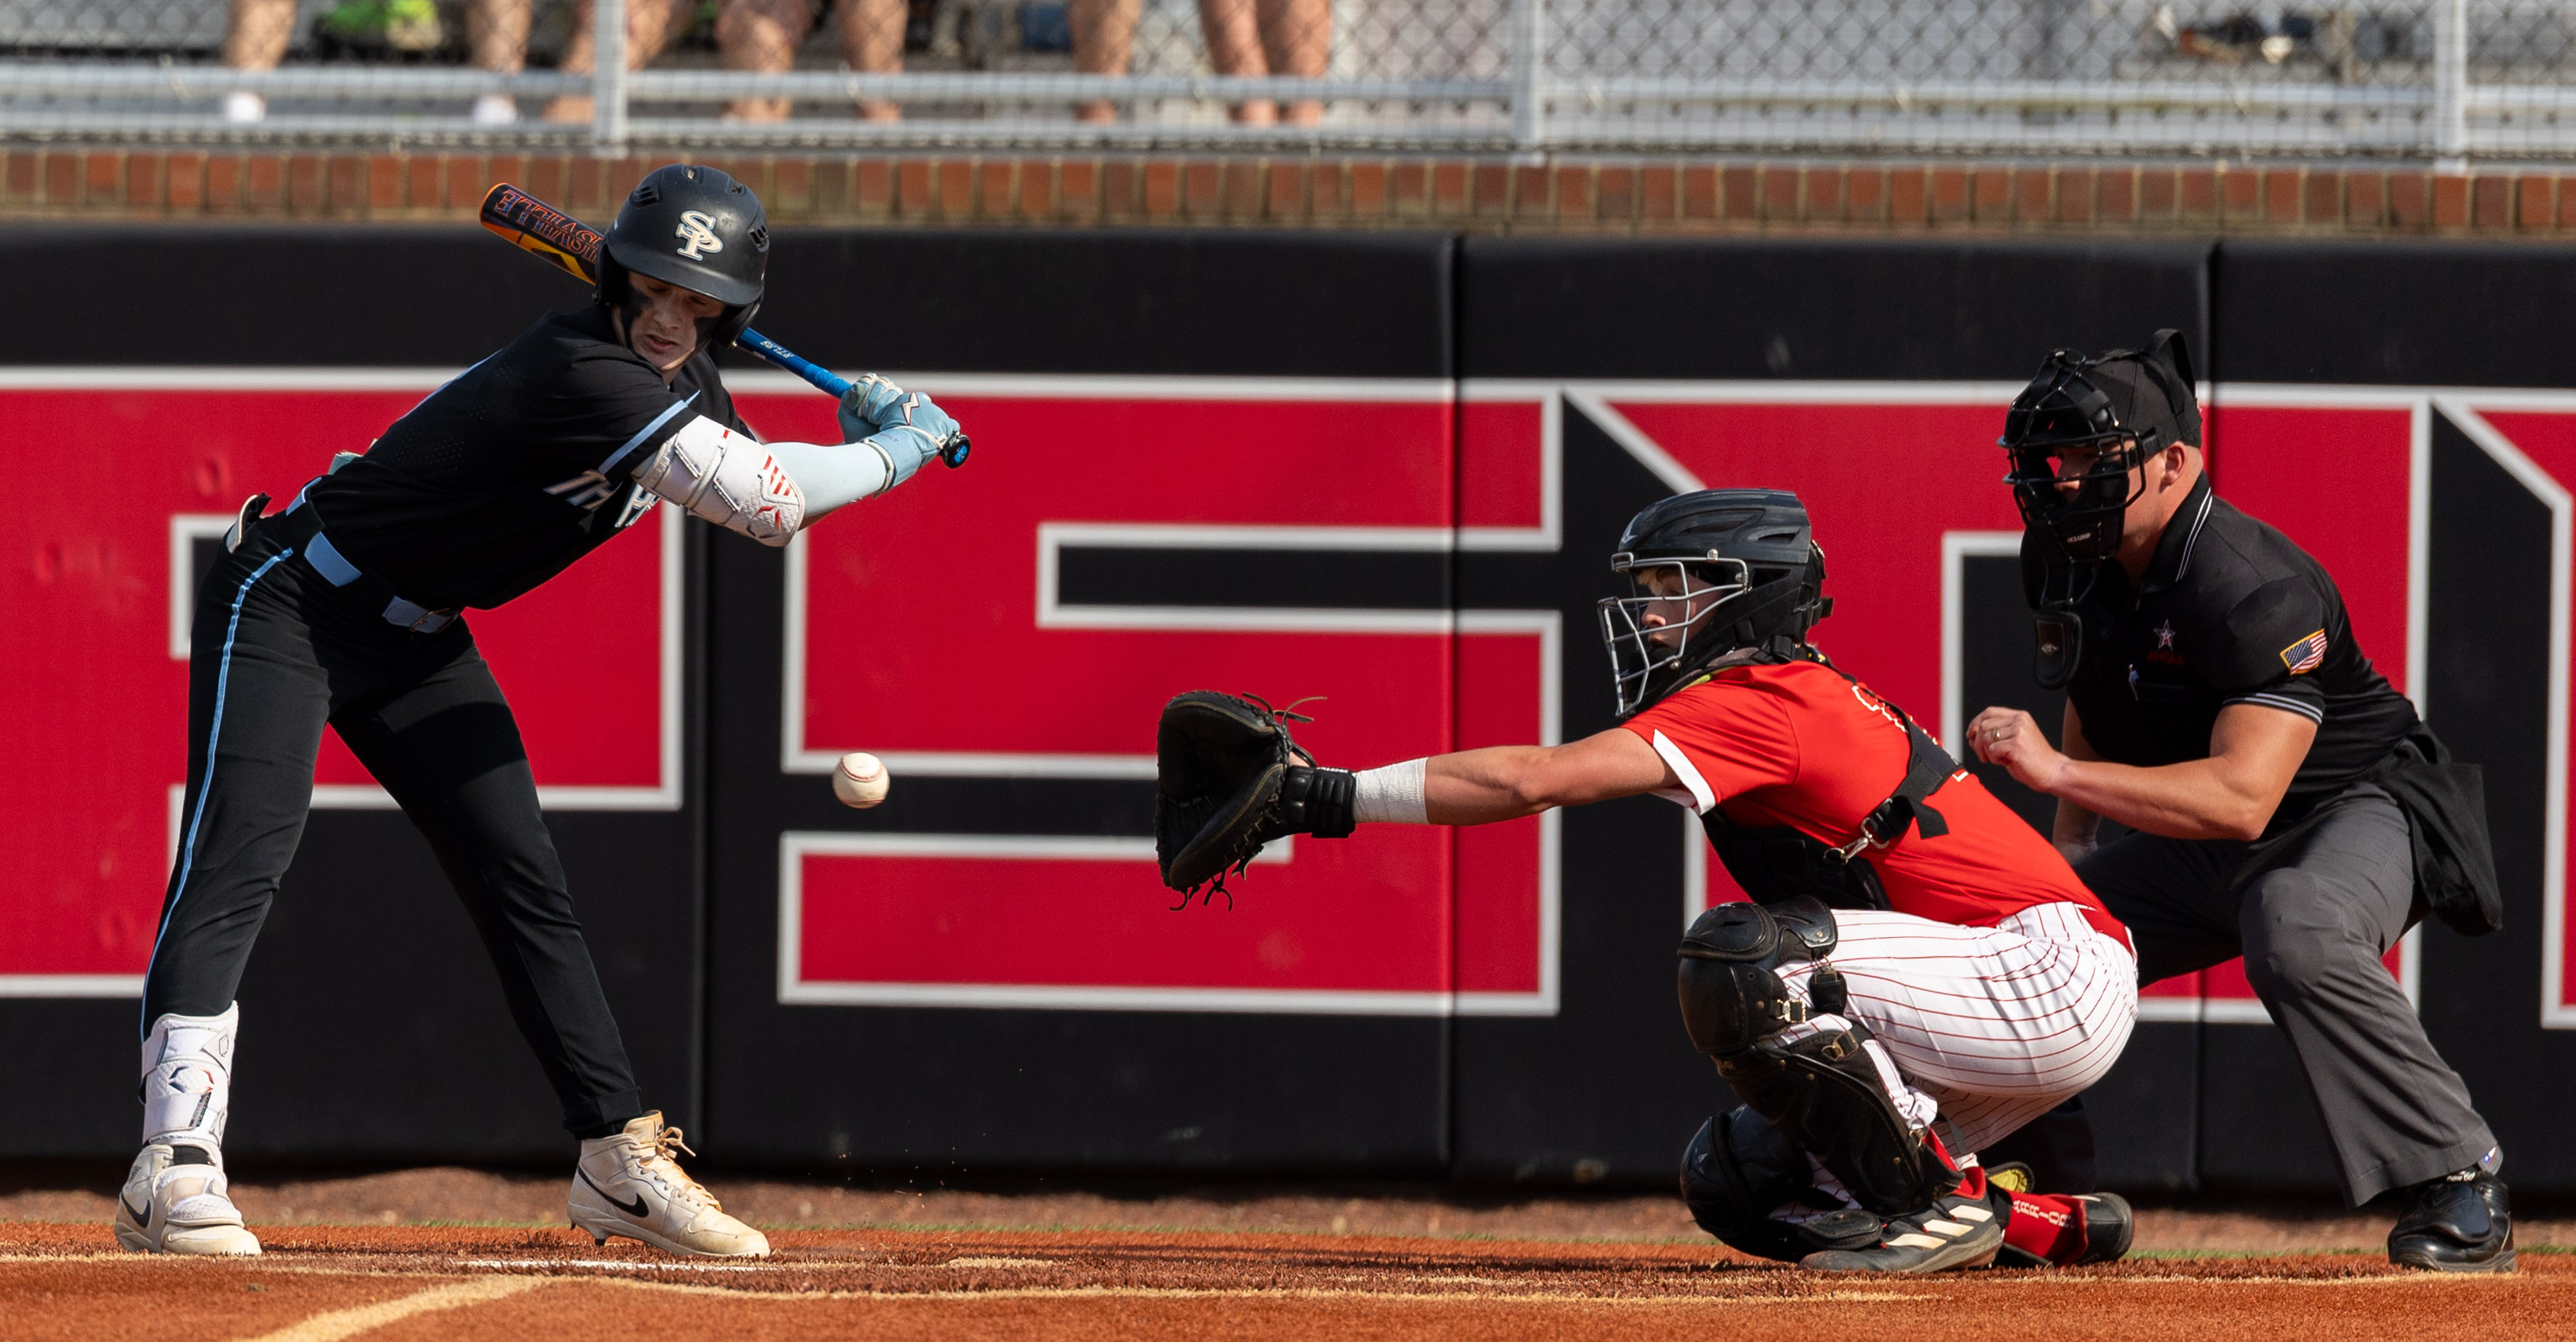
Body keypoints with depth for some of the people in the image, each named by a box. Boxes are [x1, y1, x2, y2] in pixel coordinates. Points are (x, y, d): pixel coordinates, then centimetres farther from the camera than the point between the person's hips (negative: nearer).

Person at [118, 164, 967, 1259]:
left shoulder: (681, 382, 0)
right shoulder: (588, 376, -29)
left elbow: (754, 497, 15)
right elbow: (765, 506, -30)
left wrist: (864, 438, -3)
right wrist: (896, 452, -15)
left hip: (416, 636, 10)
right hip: (290, 604, -9)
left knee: (521, 880, 8)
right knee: (240, 858, -23)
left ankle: (622, 1164, 14)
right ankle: (175, 1170, -34)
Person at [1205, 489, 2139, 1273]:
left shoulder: (1758, 705, -15)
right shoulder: (1800, 697, 16)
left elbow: (1532, 781, -22)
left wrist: (1333, 797, -21)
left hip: (2054, 975, -10)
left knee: (1740, 956, -26)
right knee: (1735, 1182, 8)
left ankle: (1933, 1204, -15)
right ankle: (2049, 1230, 14)